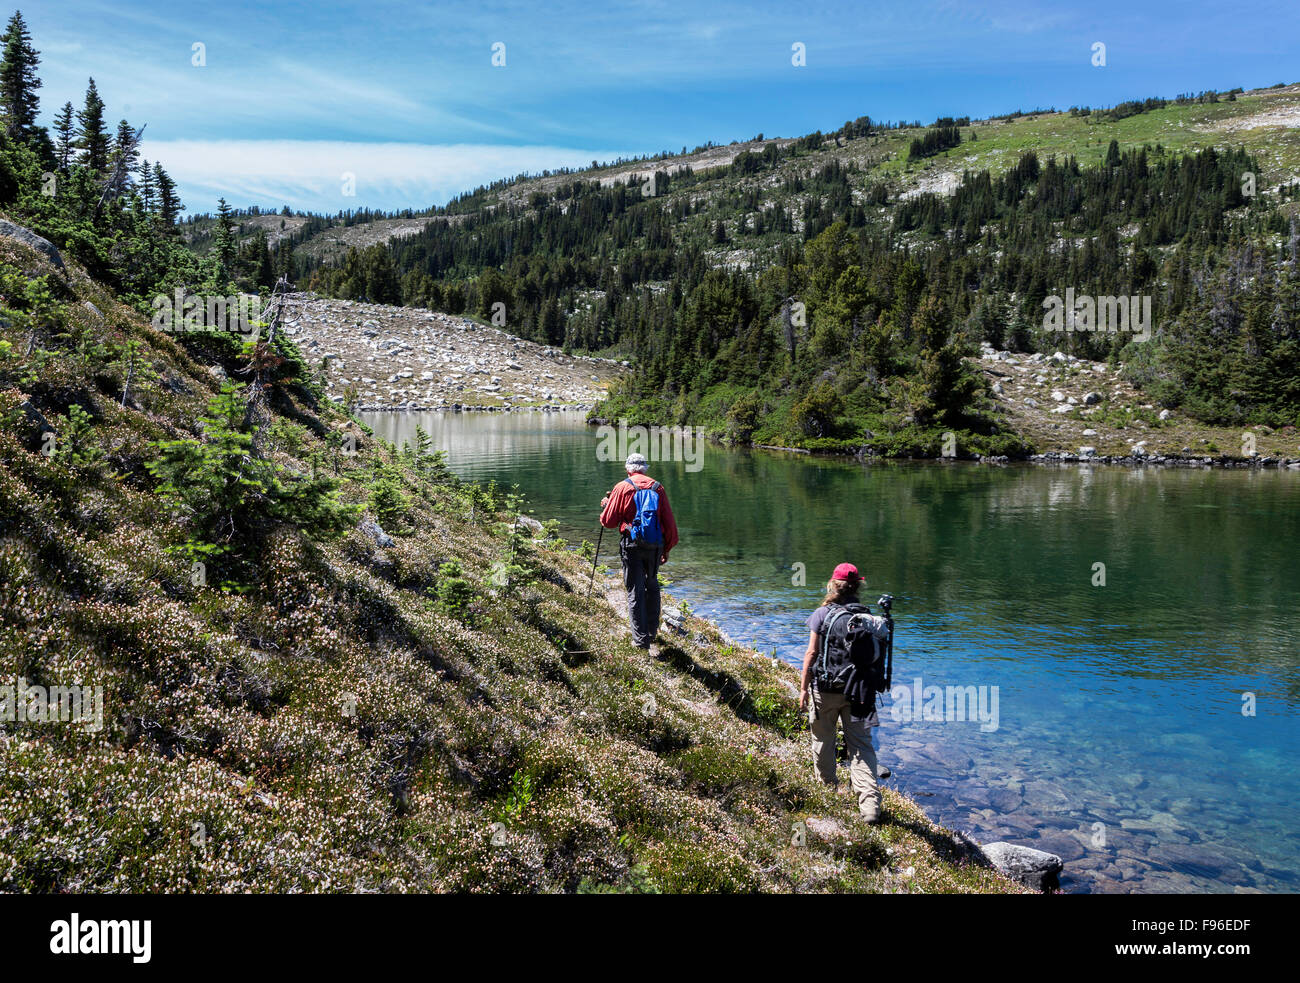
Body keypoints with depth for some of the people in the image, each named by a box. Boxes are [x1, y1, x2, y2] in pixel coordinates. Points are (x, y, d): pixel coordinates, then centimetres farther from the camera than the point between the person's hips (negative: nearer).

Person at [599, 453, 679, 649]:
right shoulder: (657, 487, 7)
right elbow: (670, 523, 6)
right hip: (655, 545, 3)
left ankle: (641, 638, 0)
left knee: (635, 591, 2)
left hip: (632, 545, -3)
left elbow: (608, 522, 0)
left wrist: (606, 505, 21)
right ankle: (652, 630, 29)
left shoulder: (622, 488, -1)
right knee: (652, 586, 20)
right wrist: (667, 549, 16)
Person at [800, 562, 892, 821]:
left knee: (823, 739, 19)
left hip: (826, 690, -2)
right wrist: (867, 687, 16)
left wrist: (804, 688, -1)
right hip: (858, 692, 2)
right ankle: (870, 802, -6)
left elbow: (812, 653, -9)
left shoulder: (823, 614, -9)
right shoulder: (867, 618, 1)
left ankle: (827, 784, 37)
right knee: (861, 745, 4)